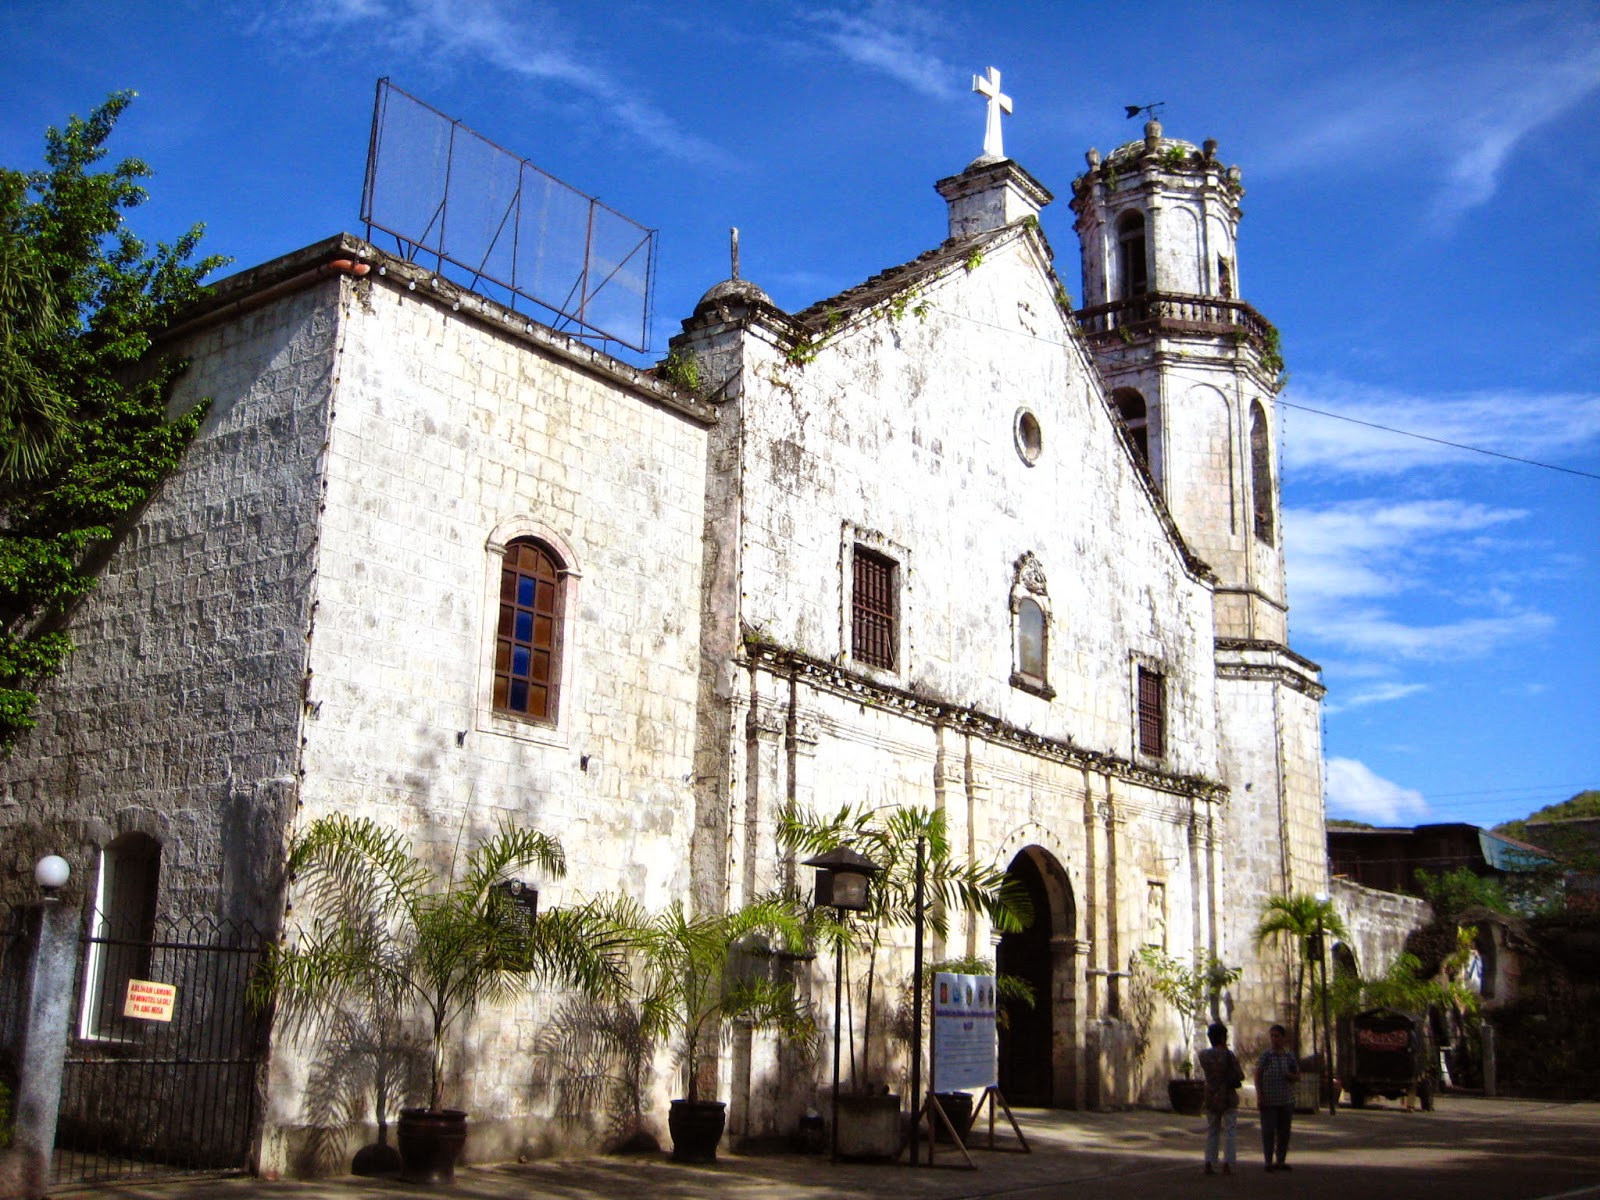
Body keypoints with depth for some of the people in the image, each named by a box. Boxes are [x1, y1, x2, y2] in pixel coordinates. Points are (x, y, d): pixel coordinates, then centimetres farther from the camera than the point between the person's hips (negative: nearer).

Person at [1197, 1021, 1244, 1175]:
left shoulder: (1203, 1055, -1)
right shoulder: (1228, 1055, -13)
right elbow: (1240, 1076, -10)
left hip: (1210, 1097, 4)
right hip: (1228, 1097, -4)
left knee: (1212, 1130, 13)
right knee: (1229, 1131, 3)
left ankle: (1209, 1165, 9)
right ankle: (1227, 1165, -1)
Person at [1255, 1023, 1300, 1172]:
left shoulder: (1290, 1056, 6)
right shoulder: (1265, 1055, -2)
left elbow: (1298, 1078, 11)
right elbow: (1257, 1076, -2)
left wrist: (1291, 1076, -11)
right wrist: (1259, 1095, -12)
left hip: (1287, 1100, 3)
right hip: (1268, 1100, -3)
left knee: (1284, 1132, 7)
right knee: (1268, 1131, -5)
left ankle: (1280, 1161, 16)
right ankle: (1269, 1162, 1)